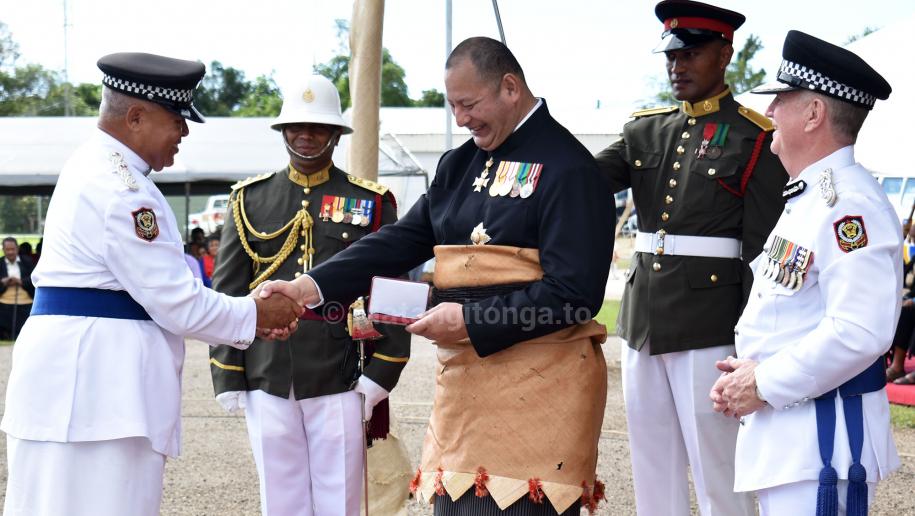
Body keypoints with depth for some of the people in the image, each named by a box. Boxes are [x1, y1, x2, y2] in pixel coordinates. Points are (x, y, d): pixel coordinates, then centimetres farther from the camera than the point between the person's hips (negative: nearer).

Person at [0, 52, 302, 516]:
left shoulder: (98, 171, 16)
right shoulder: (118, 189, -17)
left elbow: (156, 288, 17)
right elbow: (174, 301, -15)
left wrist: (249, 312, 10)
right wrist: (255, 314, 0)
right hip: (95, 382, -11)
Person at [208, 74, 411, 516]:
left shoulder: (371, 202, 4)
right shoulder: (250, 199, 8)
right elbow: (227, 292, 8)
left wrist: (380, 374, -5)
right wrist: (228, 376, 2)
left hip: (341, 381, -2)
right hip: (266, 380, 2)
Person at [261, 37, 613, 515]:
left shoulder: (567, 168, -9)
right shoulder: (460, 164, 15)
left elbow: (574, 293, -16)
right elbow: (401, 241, 10)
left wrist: (471, 321, -19)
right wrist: (310, 286, -3)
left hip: (538, 384, -7)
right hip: (463, 375, 7)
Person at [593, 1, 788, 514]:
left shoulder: (755, 139, -4)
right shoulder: (645, 131, 13)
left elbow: (762, 250, -7)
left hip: (708, 327, -6)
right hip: (642, 320, 6)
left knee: (717, 472, 0)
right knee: (653, 471, 13)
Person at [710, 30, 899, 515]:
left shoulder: (850, 204, -18)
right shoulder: (806, 198, 14)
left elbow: (858, 333, -27)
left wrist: (764, 384, -18)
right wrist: (747, 372, 5)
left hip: (822, 434, -10)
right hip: (784, 427, 10)